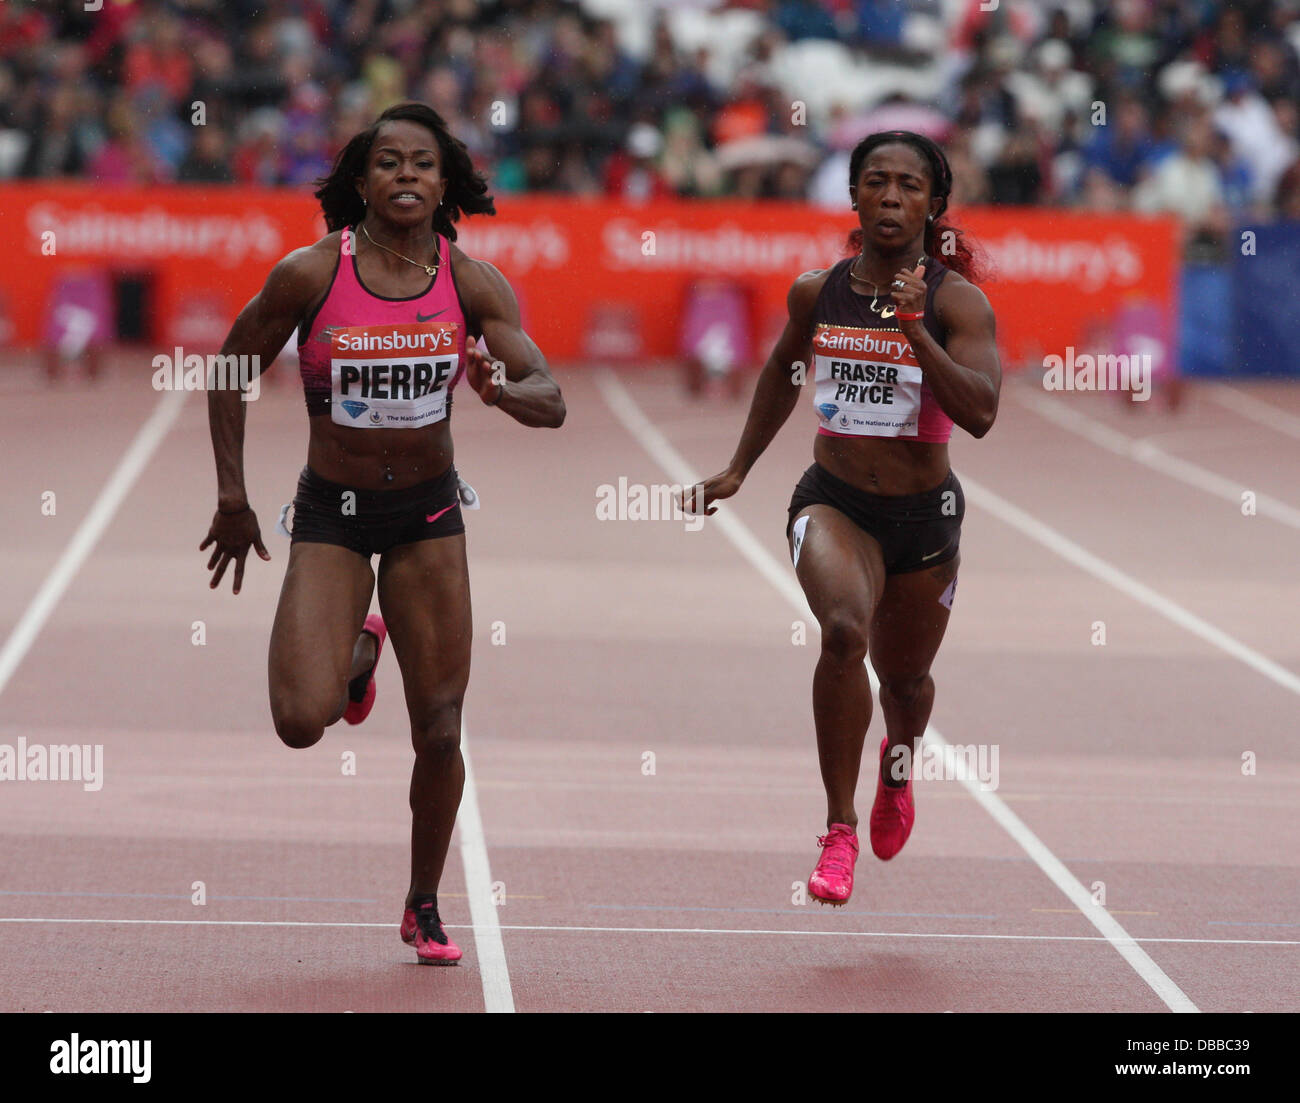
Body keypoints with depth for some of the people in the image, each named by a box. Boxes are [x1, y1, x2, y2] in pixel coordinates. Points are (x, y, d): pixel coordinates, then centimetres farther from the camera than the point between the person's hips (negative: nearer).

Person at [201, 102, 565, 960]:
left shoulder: (473, 283, -7)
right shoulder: (312, 274, -12)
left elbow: (550, 399, -13)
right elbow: (233, 369, 1)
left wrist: (504, 390, -36)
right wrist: (232, 494, -1)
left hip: (429, 513, 2)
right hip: (332, 513, -1)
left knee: (440, 734, 1)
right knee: (302, 721, -17)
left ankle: (425, 907, 24)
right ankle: (356, 652, 21)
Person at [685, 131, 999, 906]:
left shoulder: (956, 301, -10)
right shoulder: (817, 293, 0)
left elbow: (979, 413, -24)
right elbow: (783, 371, 21)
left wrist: (913, 327, -30)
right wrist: (738, 470, 23)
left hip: (924, 515, 0)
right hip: (833, 500, 0)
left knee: (904, 678, 17)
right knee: (844, 630, -30)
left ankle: (899, 761, 57)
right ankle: (840, 829, -22)